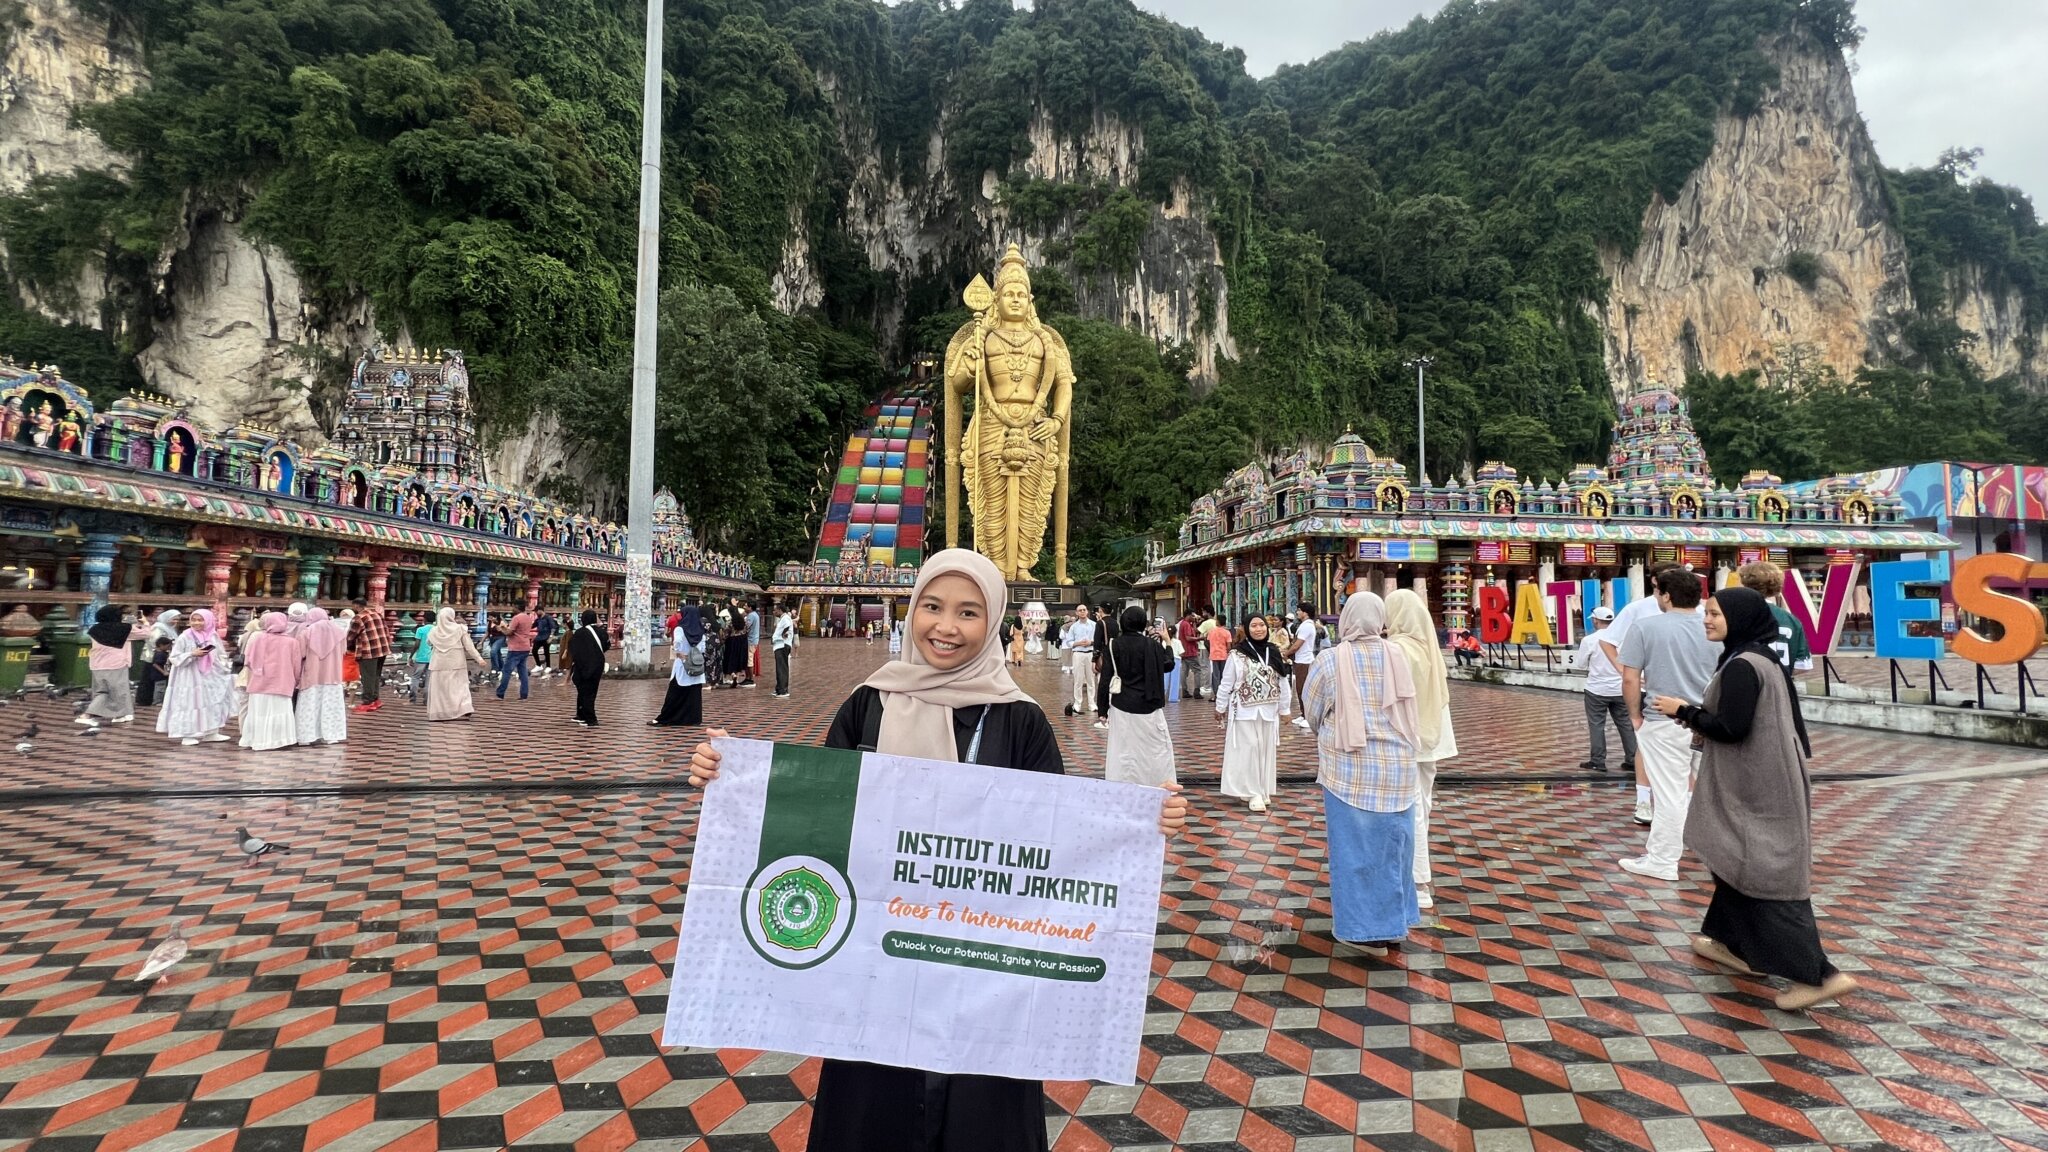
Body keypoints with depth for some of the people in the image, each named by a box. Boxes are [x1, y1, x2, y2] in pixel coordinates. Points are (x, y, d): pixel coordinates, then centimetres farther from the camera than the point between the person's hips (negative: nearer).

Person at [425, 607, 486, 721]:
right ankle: (463, 709, -11)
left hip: (439, 664, 1)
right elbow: (469, 646, -7)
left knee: (439, 688, 8)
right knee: (458, 686, 4)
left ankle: (436, 712, 10)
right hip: (456, 663, -1)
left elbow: (428, 643, 19)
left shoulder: (434, 631, -1)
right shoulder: (460, 629, -6)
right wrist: (479, 658, -4)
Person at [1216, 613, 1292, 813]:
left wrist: (1284, 709, 8)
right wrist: (1220, 707, 1)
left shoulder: (1275, 653, 3)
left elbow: (1283, 682, 8)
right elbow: (1226, 683, -3)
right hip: (1245, 711, -4)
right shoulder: (1237, 654, -9)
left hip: (1268, 711, 4)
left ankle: (1263, 790, 21)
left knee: (1266, 750, 10)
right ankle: (1253, 792, 3)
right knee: (1249, 750, -4)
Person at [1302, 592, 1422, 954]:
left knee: (1355, 843, 6)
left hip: (1349, 766, -3)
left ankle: (1367, 928, 12)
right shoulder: (1396, 658, -3)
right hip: (1397, 762, 4)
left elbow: (1312, 712, 1)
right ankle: (1395, 924, 26)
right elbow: (1407, 708, 6)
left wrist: (1328, 734, 21)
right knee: (1392, 841, 15)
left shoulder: (1331, 661, -11)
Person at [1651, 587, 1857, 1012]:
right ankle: (1736, 945, 33)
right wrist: (1700, 717, 13)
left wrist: (1685, 712, -9)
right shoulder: (1765, 658, 11)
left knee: (1763, 872, -5)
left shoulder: (1741, 666, -20)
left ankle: (1819, 974, -4)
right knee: (1742, 862, 20)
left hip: (1755, 784, -10)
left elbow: (1731, 727, -22)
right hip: (1765, 777, 10)